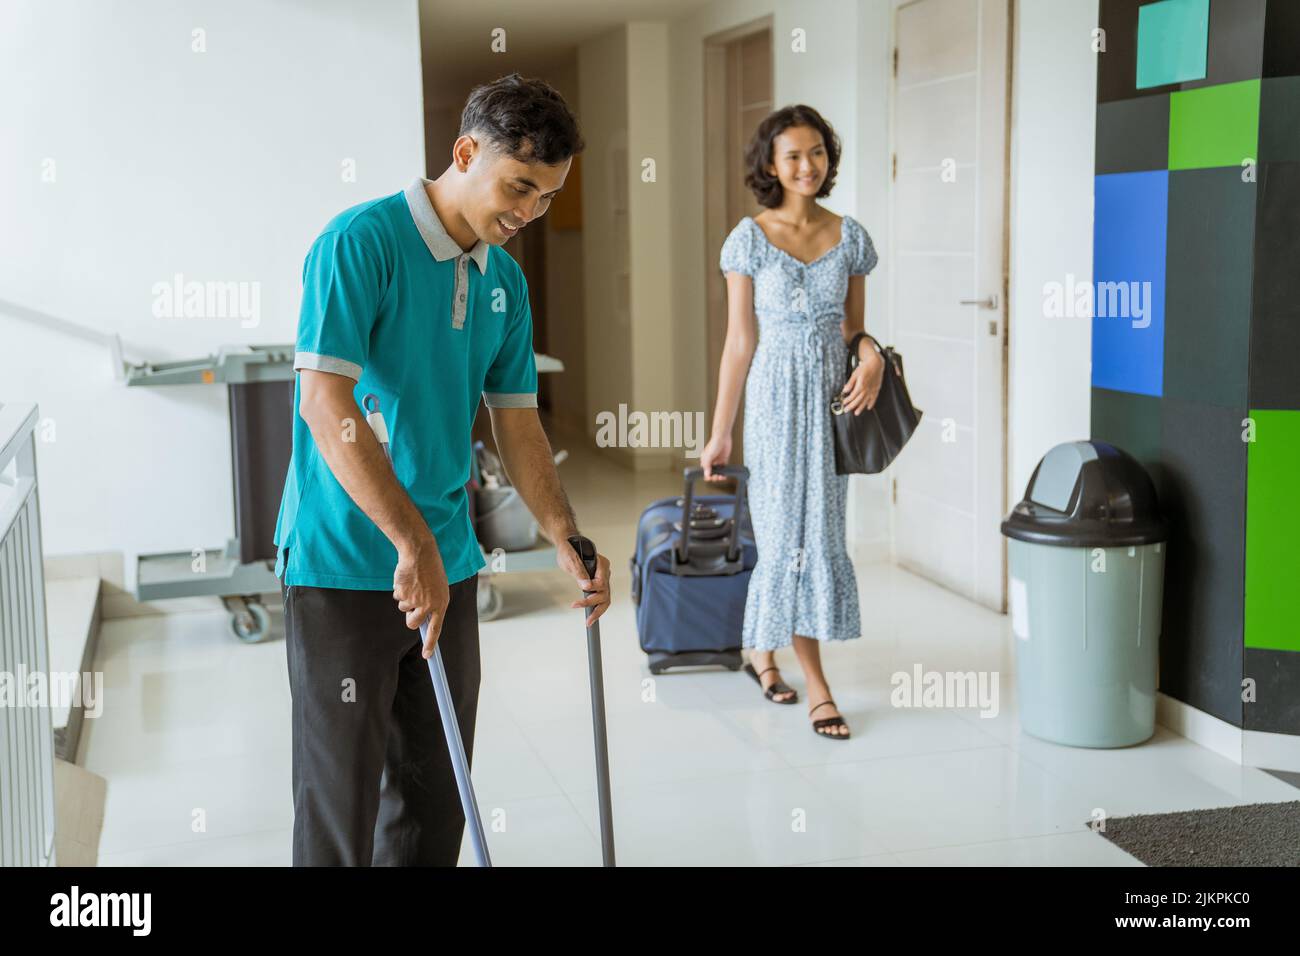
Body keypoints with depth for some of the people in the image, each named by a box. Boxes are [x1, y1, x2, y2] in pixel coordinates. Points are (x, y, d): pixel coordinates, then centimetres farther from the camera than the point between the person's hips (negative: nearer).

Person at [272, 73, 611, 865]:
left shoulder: (505, 280, 9)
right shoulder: (362, 241, -14)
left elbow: (516, 422, 14)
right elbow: (327, 406, -22)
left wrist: (568, 541, 3)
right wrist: (413, 543, -25)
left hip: (448, 565, 7)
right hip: (344, 565, -7)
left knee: (436, 791, 14)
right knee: (342, 797, 1)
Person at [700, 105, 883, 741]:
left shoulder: (850, 236, 6)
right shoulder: (750, 240, -5)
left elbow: (853, 325, 11)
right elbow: (740, 341, -4)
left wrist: (872, 355, -13)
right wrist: (720, 433, -4)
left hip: (832, 397, 4)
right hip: (776, 396, -4)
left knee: (816, 531, 10)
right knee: (796, 533, -3)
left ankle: (761, 647, 31)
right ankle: (816, 687, 4)